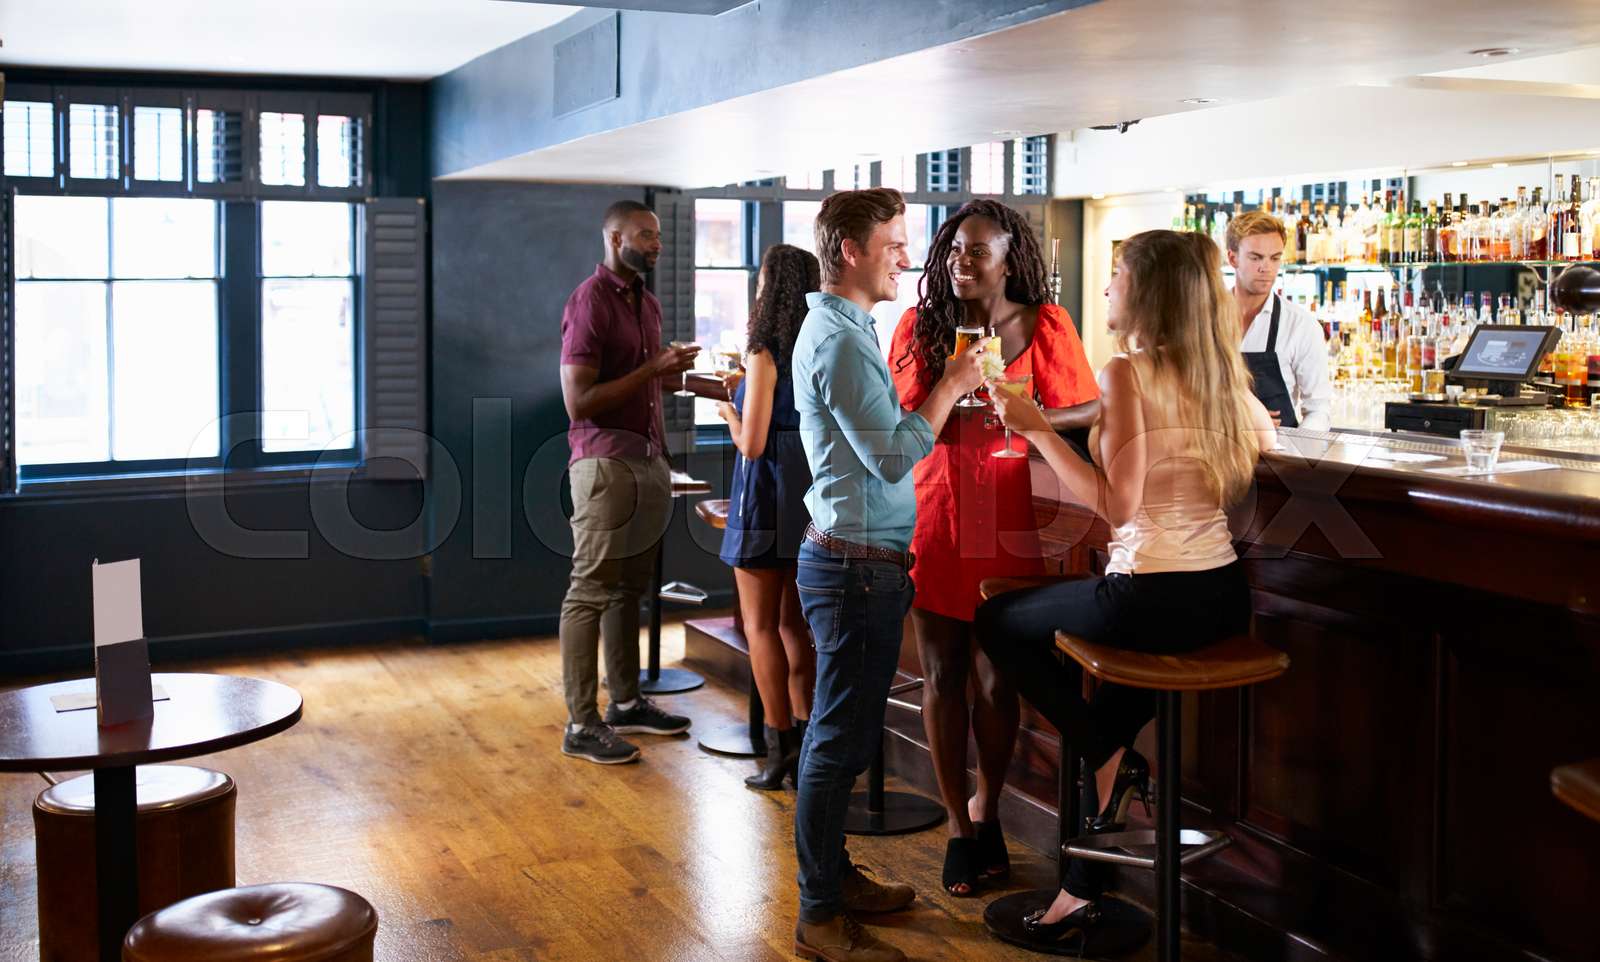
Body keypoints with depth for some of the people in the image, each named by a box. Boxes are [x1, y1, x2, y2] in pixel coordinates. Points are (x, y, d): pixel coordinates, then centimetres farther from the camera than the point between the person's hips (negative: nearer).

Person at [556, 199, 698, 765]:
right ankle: (581, 725, 1)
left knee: (629, 590, 14)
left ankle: (626, 702, 24)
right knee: (590, 593, -4)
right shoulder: (589, 302, -11)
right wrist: (652, 370, -16)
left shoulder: (648, 304, 16)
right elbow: (579, 402, -17)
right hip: (606, 464, -8)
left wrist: (673, 370, 8)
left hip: (649, 461, 8)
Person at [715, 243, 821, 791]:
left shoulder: (765, 356, -14)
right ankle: (806, 742, 17)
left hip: (768, 497, -7)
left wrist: (729, 413, 5)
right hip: (812, 498, 7)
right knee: (794, 626, 15)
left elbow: (753, 443, -17)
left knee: (761, 628, 3)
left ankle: (780, 749, 4)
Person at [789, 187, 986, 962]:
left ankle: (833, 875, 29)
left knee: (840, 733, 17)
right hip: (856, 564, -11)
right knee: (840, 739, -4)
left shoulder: (842, 328, 16)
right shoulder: (839, 338, -17)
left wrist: (946, 395, 7)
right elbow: (893, 455, -20)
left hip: (854, 557, 11)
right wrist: (950, 386, -11)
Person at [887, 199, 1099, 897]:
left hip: (1007, 519, -2)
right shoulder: (919, 325, 7)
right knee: (942, 675, 5)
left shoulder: (1044, 326, 0)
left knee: (997, 677, 5)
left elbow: (1091, 409, 0)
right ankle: (960, 829, 19)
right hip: (932, 513, 2)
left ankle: (985, 807, 30)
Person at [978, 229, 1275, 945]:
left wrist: (1036, 428, -15)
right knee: (1112, 698, 30)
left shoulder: (1128, 373, -14)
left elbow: (1117, 503, -20)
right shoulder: (1223, 375, 7)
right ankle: (1084, 891, 32)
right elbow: (1265, 445, 25)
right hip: (1223, 598, 7)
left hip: (1152, 598, -7)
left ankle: (1113, 760, 13)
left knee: (998, 623, 18)